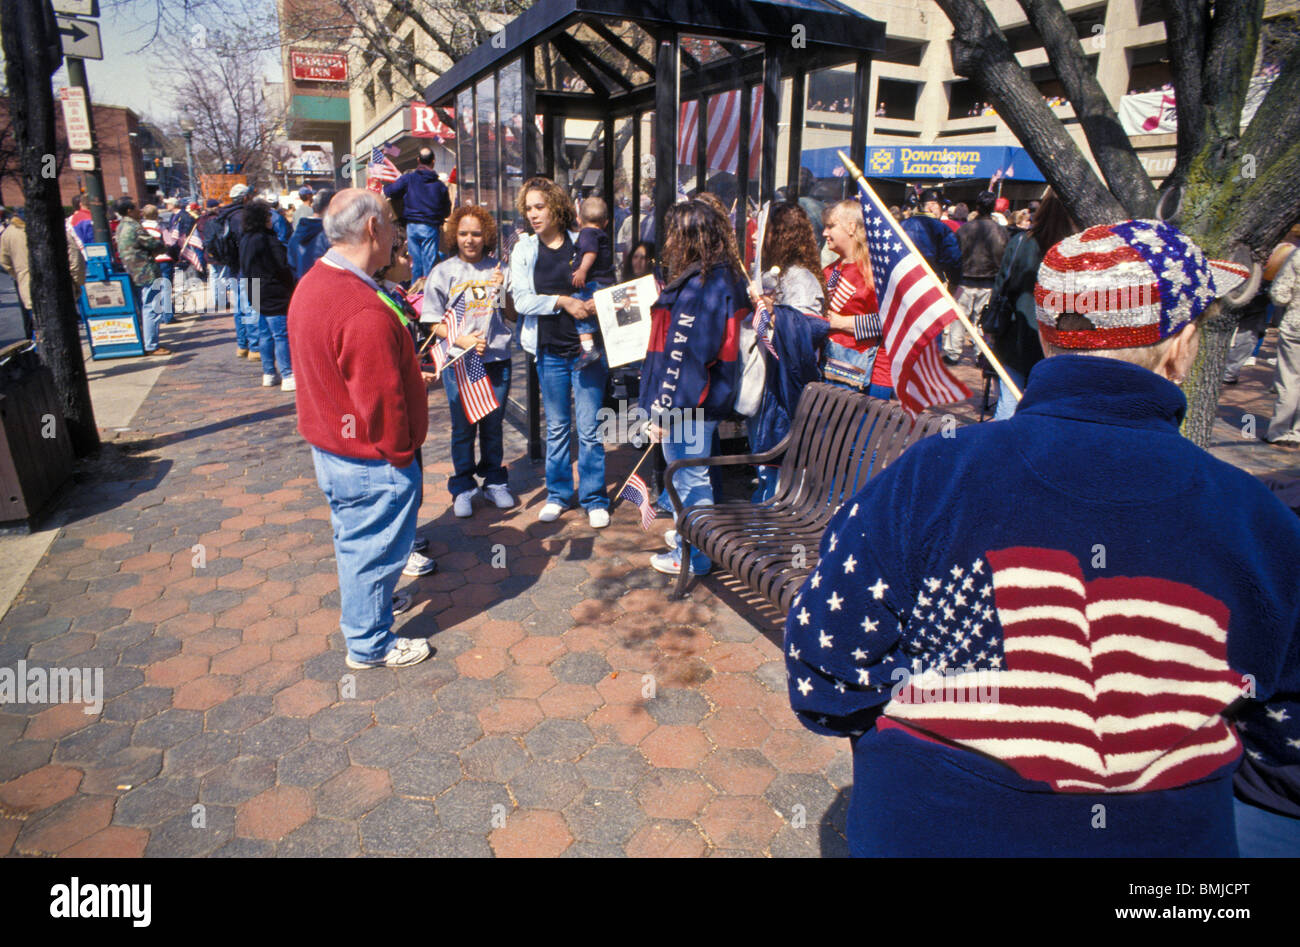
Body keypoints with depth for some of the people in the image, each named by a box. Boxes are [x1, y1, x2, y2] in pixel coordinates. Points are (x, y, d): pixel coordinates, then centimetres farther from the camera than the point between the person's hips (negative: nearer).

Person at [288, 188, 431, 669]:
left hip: (329, 445, 10)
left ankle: (361, 606, 47)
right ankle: (370, 643, 25)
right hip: (371, 461, -10)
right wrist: (399, 454, -11)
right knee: (375, 547, 8)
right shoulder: (365, 312, -30)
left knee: (354, 539, 26)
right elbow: (382, 401, -26)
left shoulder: (311, 284, 3)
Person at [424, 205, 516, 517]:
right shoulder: (443, 273, 1)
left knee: (493, 425, 10)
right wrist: (463, 340, -16)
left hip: (497, 359, 2)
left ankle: (495, 482, 26)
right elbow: (435, 323, 0)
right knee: (463, 427, 6)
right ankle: (463, 488, 19)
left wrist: (504, 289, -10)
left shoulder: (498, 268, 6)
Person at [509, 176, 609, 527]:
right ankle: (558, 494, 26)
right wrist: (563, 302, -17)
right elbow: (522, 300, -5)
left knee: (589, 429, 0)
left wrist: (595, 304, -13)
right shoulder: (523, 250, 5)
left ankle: (595, 499, 13)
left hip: (587, 347, -2)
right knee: (557, 427, 12)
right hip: (550, 351, 2)